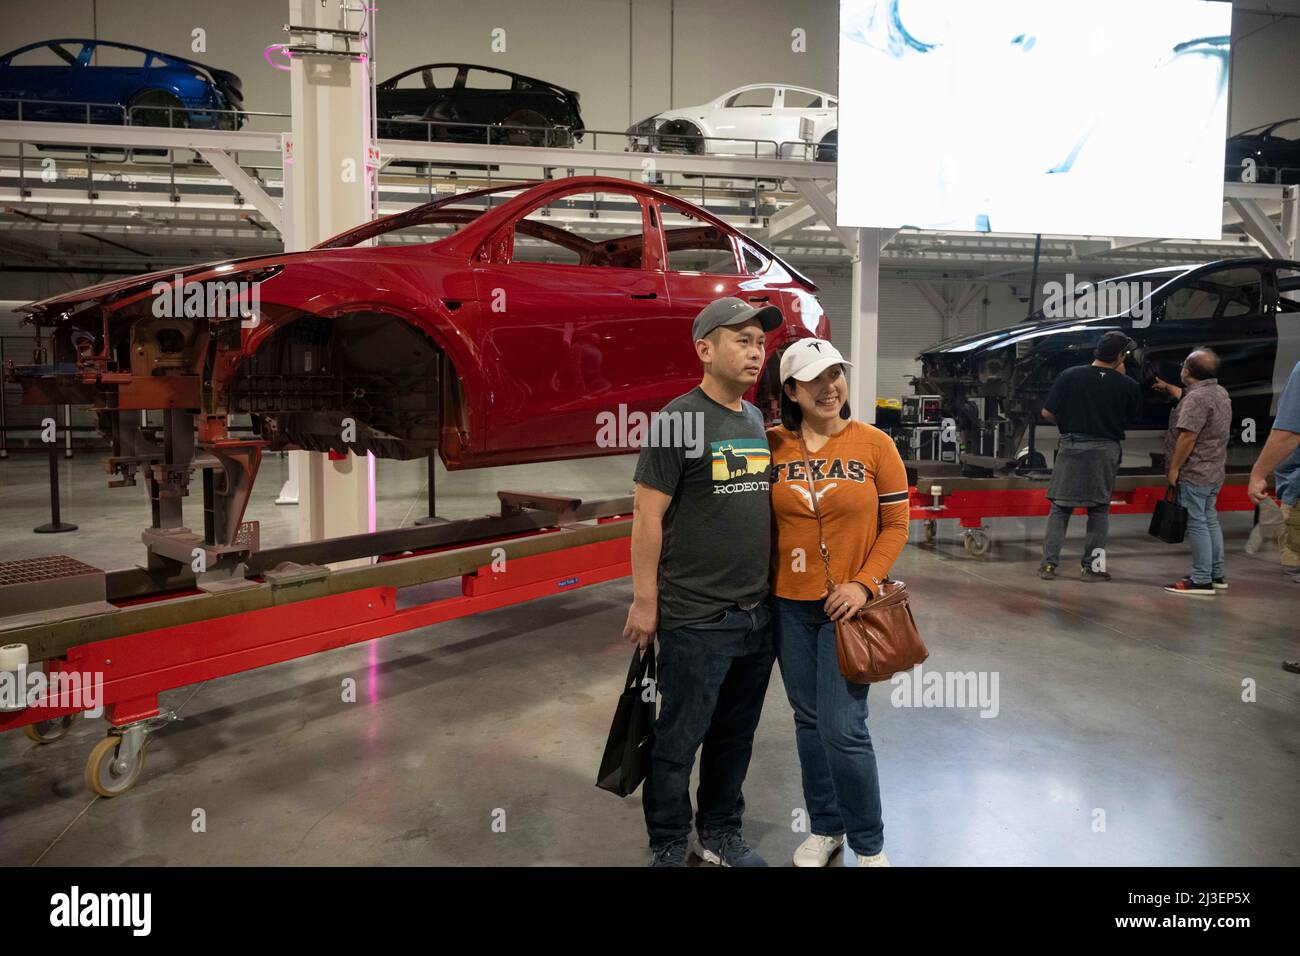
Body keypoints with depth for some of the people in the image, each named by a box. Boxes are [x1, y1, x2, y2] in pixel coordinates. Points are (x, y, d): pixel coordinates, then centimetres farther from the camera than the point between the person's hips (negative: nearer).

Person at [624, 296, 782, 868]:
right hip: (697, 621, -7)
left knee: (735, 736, 18)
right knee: (679, 742, 6)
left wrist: (775, 589, 15)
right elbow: (647, 515, -12)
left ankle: (720, 834, 36)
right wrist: (644, 601, -13)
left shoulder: (758, 422, 10)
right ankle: (668, 848, 25)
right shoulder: (680, 419, -11)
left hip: (760, 615, 7)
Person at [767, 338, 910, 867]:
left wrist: (863, 584, -13)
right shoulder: (773, 444, -2)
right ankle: (824, 828, 35)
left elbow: (895, 526, -3)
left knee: (843, 727, -3)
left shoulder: (874, 444, -6)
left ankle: (868, 843, 21)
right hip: (789, 605, 3)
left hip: (848, 604, -2)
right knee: (808, 719, 14)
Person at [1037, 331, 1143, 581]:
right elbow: (1132, 415, 11)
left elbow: (1047, 412, -7)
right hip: (1106, 450, 0)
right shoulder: (1127, 385, -4)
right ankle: (1092, 567, 12)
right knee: (1099, 509, 11)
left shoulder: (1069, 375, -6)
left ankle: (1049, 564, 3)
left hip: (1071, 447, 0)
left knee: (1060, 507, 7)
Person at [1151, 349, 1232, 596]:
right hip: (1215, 472, 10)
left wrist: (1174, 467, -18)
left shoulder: (1197, 398, -19)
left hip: (1194, 473, -10)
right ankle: (1217, 575, 24)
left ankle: (1202, 581, -5)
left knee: (1197, 523, -7)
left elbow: (1188, 436, -24)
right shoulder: (1220, 392, 13)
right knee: (1210, 521, 16)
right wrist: (1167, 387, 46)